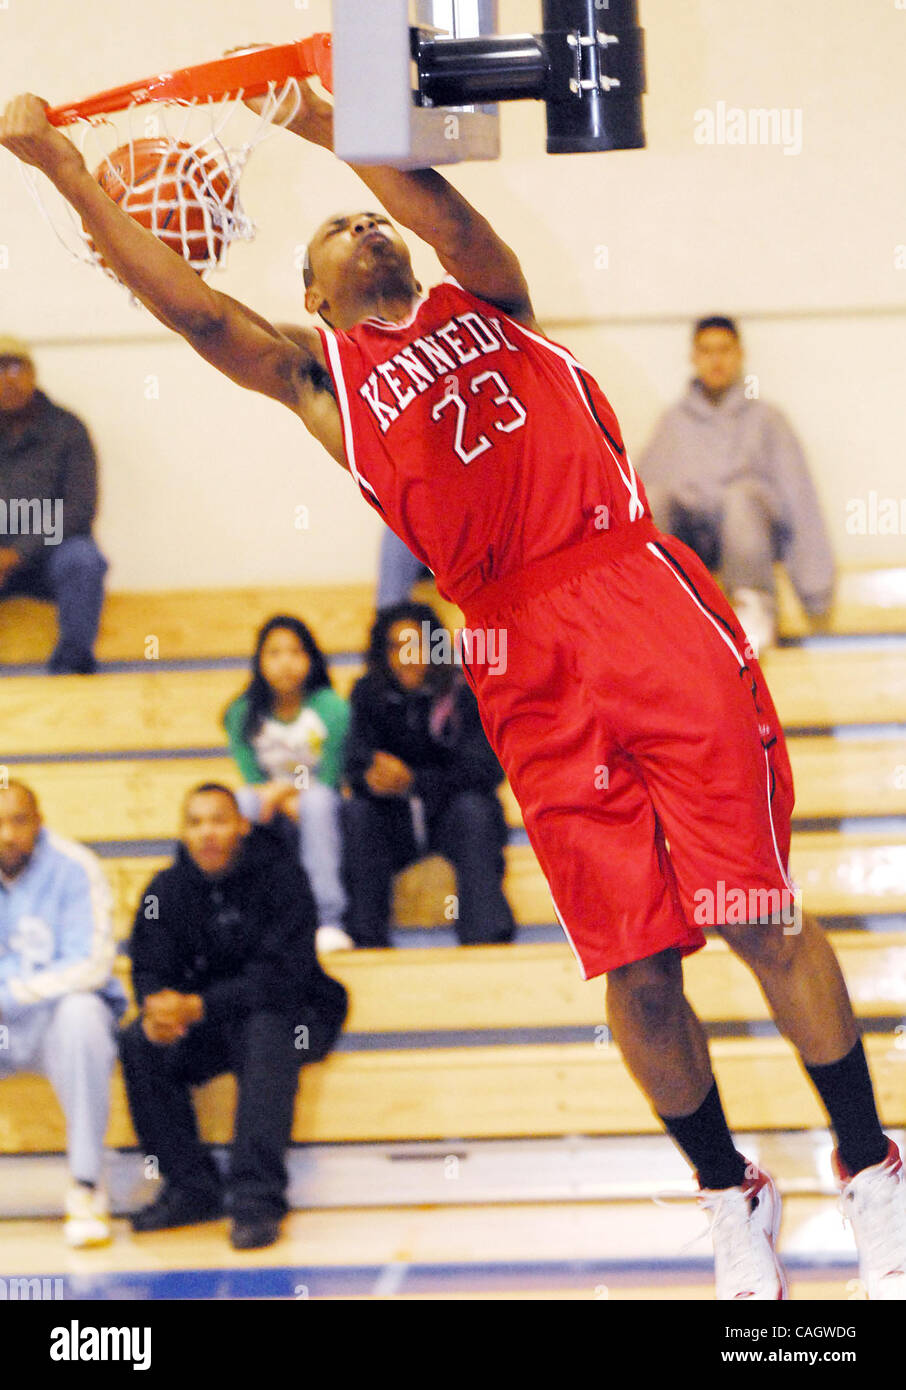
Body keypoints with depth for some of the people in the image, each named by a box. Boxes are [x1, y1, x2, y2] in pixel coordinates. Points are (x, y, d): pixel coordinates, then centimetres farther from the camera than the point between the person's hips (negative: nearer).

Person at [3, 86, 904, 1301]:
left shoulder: (486, 303, 21)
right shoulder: (319, 375, 18)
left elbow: (442, 206, 2)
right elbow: (190, 306, 6)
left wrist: (336, 129, -1)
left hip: (650, 602, 0)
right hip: (529, 673, 0)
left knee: (760, 918, -3)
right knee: (637, 967, -2)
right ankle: (732, 1203, 16)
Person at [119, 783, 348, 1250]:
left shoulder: (281, 878, -13)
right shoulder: (167, 889, 1)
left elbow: (280, 976, -22)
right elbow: (150, 971, -2)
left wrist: (197, 1007, -33)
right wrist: (158, 1012, -28)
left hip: (292, 1013, -4)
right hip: (202, 1023, 4)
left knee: (268, 1036, -37)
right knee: (139, 1045, -22)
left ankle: (257, 1198, -38)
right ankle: (192, 1189, -15)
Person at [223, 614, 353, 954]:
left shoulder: (331, 709, -10)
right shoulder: (243, 715, -4)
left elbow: (329, 780, -6)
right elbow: (252, 779, -3)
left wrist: (285, 789, -20)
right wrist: (286, 800, -21)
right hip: (272, 820, 1)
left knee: (317, 799, -35)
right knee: (242, 802, -30)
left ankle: (330, 921, -37)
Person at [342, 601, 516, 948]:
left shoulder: (464, 692, -9)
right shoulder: (369, 694, -1)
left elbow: (486, 770, -16)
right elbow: (356, 766, -9)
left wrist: (414, 781, -29)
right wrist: (373, 777, -36)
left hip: (454, 816, -2)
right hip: (395, 823, 2)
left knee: (472, 808, -33)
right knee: (355, 812, -26)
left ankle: (486, 940, -38)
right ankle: (365, 939, -29)